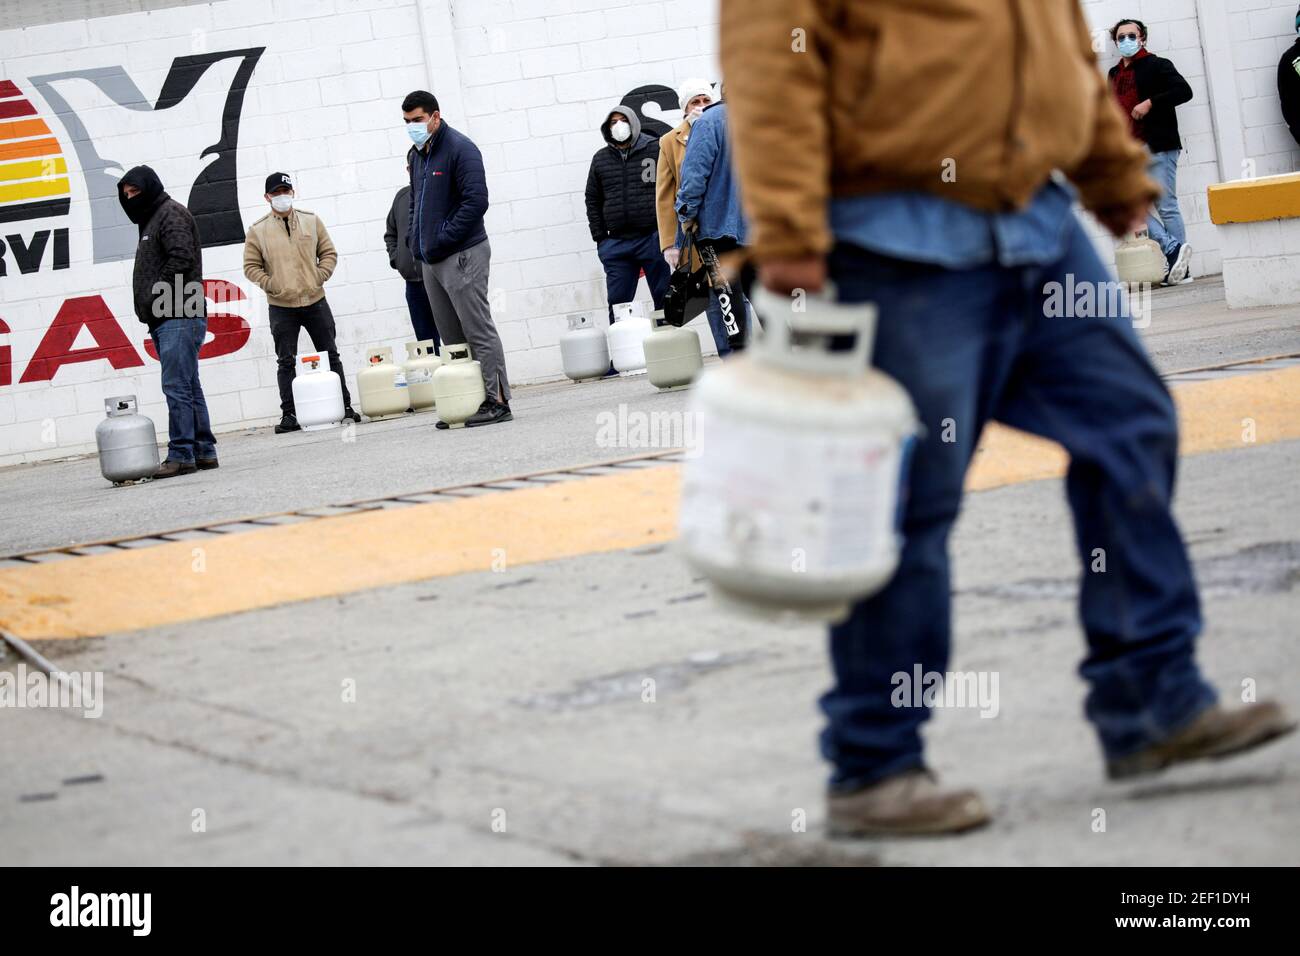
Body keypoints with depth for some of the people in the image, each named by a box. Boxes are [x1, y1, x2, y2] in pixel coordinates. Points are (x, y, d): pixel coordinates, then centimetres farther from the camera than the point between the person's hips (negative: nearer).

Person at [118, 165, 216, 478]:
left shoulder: (171, 214, -6)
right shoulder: (151, 220, 25)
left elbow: (181, 258, -18)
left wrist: (154, 298, -14)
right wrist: (148, 309, 12)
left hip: (179, 318, -10)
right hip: (164, 320, 10)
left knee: (177, 387, -13)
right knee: (188, 388, 10)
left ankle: (181, 455, -15)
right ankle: (203, 451, 12)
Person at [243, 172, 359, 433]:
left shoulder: (311, 221, 6)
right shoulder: (258, 231, -1)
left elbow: (329, 253, 9)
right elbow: (251, 266, 2)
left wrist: (319, 277, -5)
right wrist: (271, 285, -10)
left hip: (315, 302, 2)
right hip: (281, 307, -2)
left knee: (330, 355, 8)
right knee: (285, 362, -1)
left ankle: (344, 406, 16)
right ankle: (289, 415, 1)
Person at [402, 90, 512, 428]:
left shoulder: (459, 149, -11)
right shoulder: (417, 155, 16)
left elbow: (476, 201, -18)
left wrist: (443, 241, -18)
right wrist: (414, 239, 11)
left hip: (462, 256, -9)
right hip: (430, 260, 9)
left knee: (479, 332, -8)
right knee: (452, 339, 10)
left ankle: (497, 401, -8)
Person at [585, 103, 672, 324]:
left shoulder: (655, 149, 2)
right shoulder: (600, 159, 12)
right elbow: (592, 200, 16)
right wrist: (599, 238, 8)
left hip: (654, 237, -3)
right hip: (617, 243, 3)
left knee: (664, 298, 2)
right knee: (617, 302, 2)